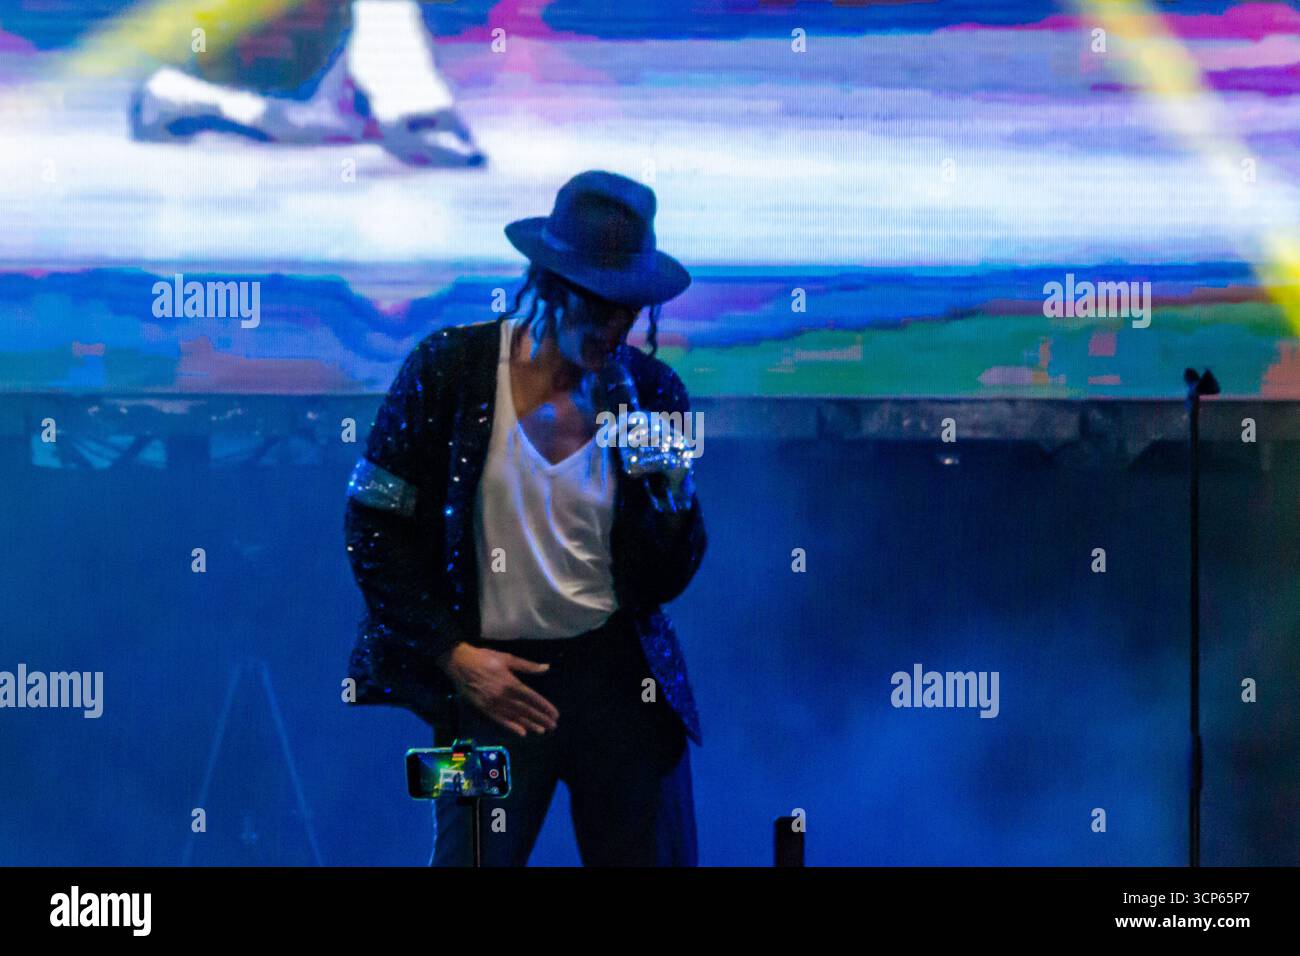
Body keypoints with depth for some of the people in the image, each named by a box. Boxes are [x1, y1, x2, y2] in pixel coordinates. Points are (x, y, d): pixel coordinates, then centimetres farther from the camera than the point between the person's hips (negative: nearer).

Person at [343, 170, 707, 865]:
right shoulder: (446, 369, -6)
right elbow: (373, 530, -2)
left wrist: (670, 487, -14)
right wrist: (452, 653, -7)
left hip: (621, 676, 2)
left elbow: (665, 583, 3)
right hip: (495, 679, -2)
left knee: (652, 855, 6)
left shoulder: (651, 391, 0)